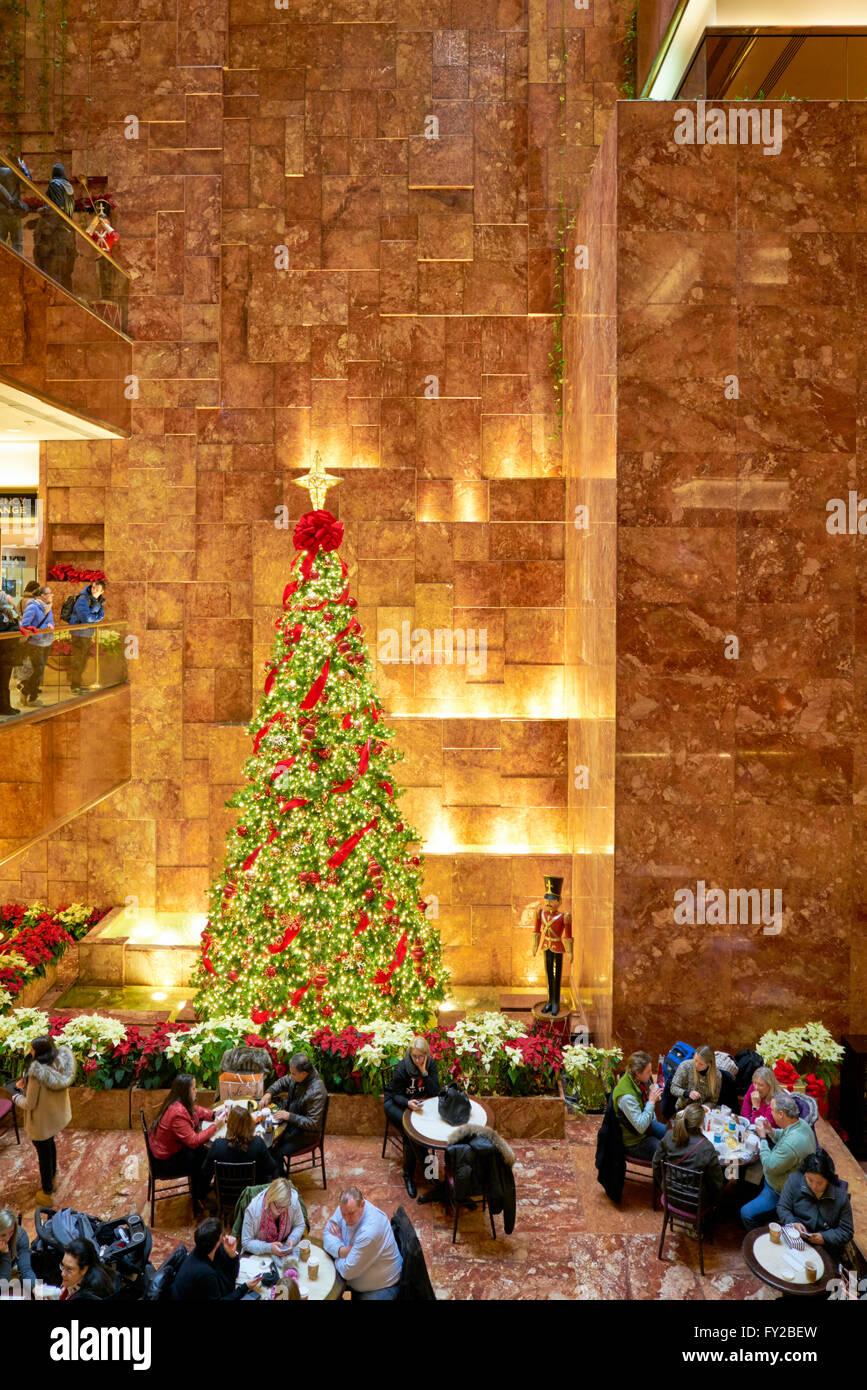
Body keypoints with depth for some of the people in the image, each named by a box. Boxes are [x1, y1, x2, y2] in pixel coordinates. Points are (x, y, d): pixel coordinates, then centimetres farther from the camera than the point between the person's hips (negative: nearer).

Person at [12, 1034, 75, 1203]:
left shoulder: (37, 1073, -35)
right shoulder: (60, 1065, -14)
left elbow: (30, 1104, -23)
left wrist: (17, 1095, -3)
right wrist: (27, 1085, 1)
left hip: (42, 1122, -6)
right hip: (58, 1116, 7)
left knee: (44, 1154, 15)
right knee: (50, 1146, 32)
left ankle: (46, 1193, 34)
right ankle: (52, 1177, 55)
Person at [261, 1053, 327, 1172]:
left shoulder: (316, 1092, -30)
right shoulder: (297, 1077, -8)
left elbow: (313, 1123, -27)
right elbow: (282, 1082, 14)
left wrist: (289, 1116, -27)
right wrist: (269, 1093, -4)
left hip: (306, 1133, -8)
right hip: (292, 1123, 8)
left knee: (276, 1153, -20)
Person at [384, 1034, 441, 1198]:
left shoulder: (430, 1065, -10)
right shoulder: (402, 1068, -20)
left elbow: (436, 1091, -15)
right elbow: (396, 1095, -14)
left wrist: (424, 1072, -26)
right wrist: (407, 1103, -35)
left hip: (418, 1103, 3)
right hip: (395, 1103, -3)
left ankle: (409, 1176, -11)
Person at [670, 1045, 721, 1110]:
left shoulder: (717, 1076, -8)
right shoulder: (685, 1066, -10)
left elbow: (713, 1102, 2)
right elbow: (673, 1088, -7)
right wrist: (687, 1093, -26)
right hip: (682, 1109, 0)